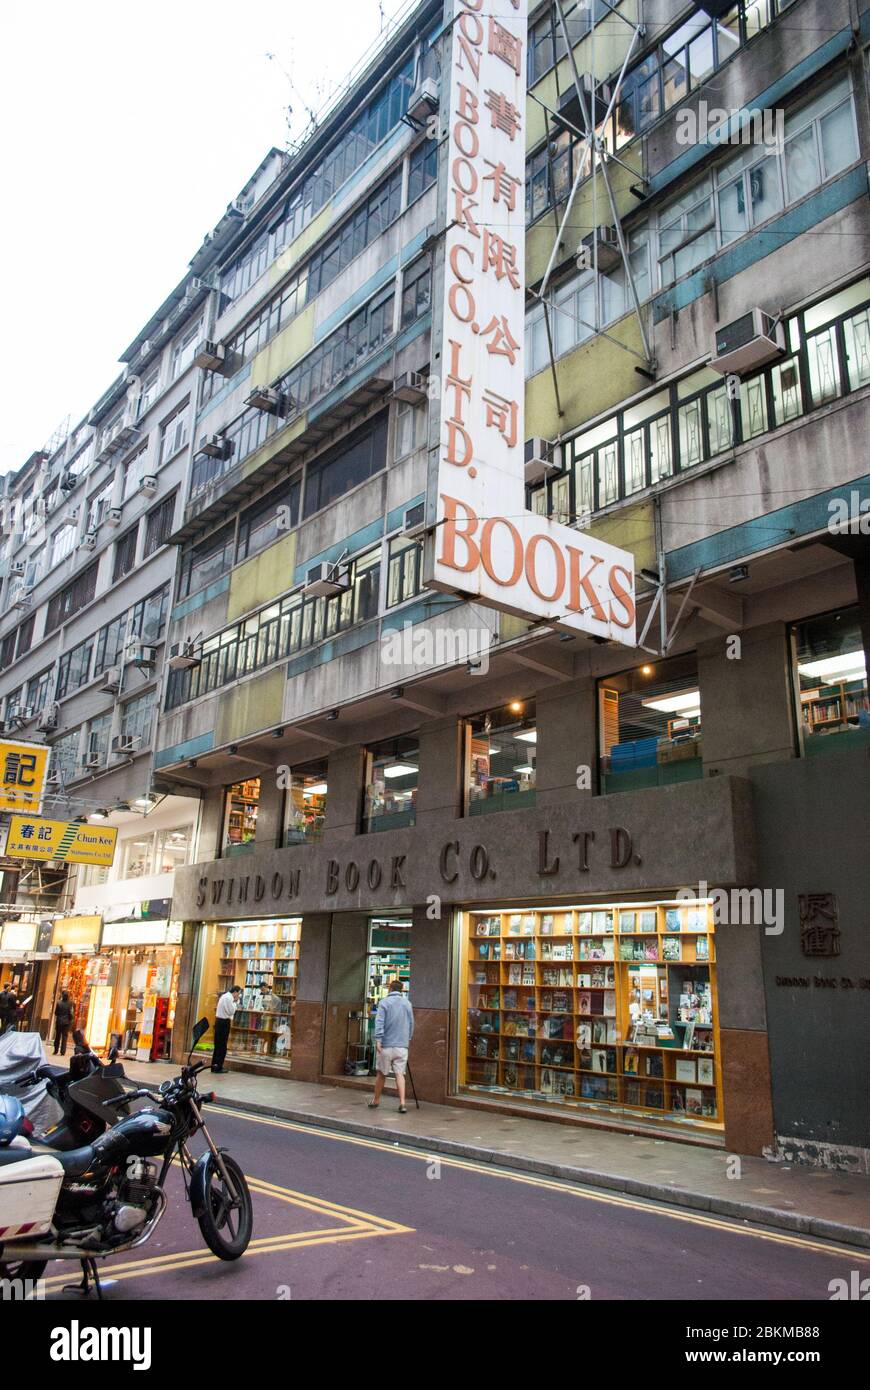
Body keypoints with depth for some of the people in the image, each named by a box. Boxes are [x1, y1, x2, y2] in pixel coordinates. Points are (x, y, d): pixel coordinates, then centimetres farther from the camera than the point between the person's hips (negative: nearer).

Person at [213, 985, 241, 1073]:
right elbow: (231, 1011, -18)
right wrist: (235, 1002, -7)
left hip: (219, 1021, 10)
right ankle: (219, 1067, 0)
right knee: (222, 1046, -4)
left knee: (218, 1044, 13)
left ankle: (214, 1065, 18)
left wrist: (235, 1002, 9)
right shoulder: (228, 998, -16)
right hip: (224, 1022, -10)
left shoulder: (225, 996, 16)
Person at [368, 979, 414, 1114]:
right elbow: (411, 1023, 13)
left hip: (386, 1044, -2)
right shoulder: (407, 1003, 8)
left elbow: (379, 1022, -12)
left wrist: (378, 1040, -15)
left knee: (381, 1073, 12)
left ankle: (376, 1100, 26)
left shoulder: (384, 1002, -3)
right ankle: (402, 1103, -10)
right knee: (400, 1074, 1)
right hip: (402, 1045, 2)